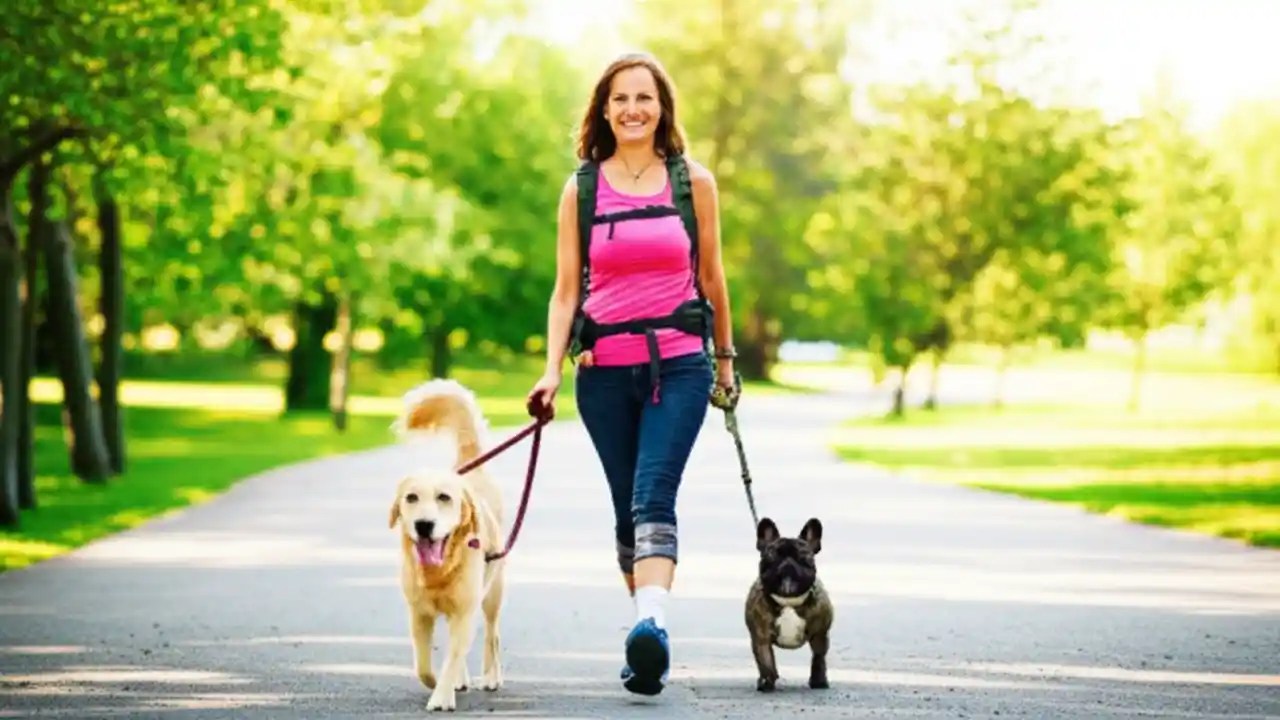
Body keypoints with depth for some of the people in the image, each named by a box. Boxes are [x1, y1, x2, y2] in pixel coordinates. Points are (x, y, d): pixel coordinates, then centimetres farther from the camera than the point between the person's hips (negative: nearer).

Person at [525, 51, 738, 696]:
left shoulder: (693, 182, 4)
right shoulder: (581, 188, 6)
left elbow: (711, 279, 12)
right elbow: (566, 289, 5)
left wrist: (724, 360, 18)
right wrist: (552, 370, -6)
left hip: (678, 365, -2)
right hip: (604, 369, 2)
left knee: (653, 497, -20)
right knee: (628, 510, 8)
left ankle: (652, 627, -35)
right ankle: (647, 636, 19)